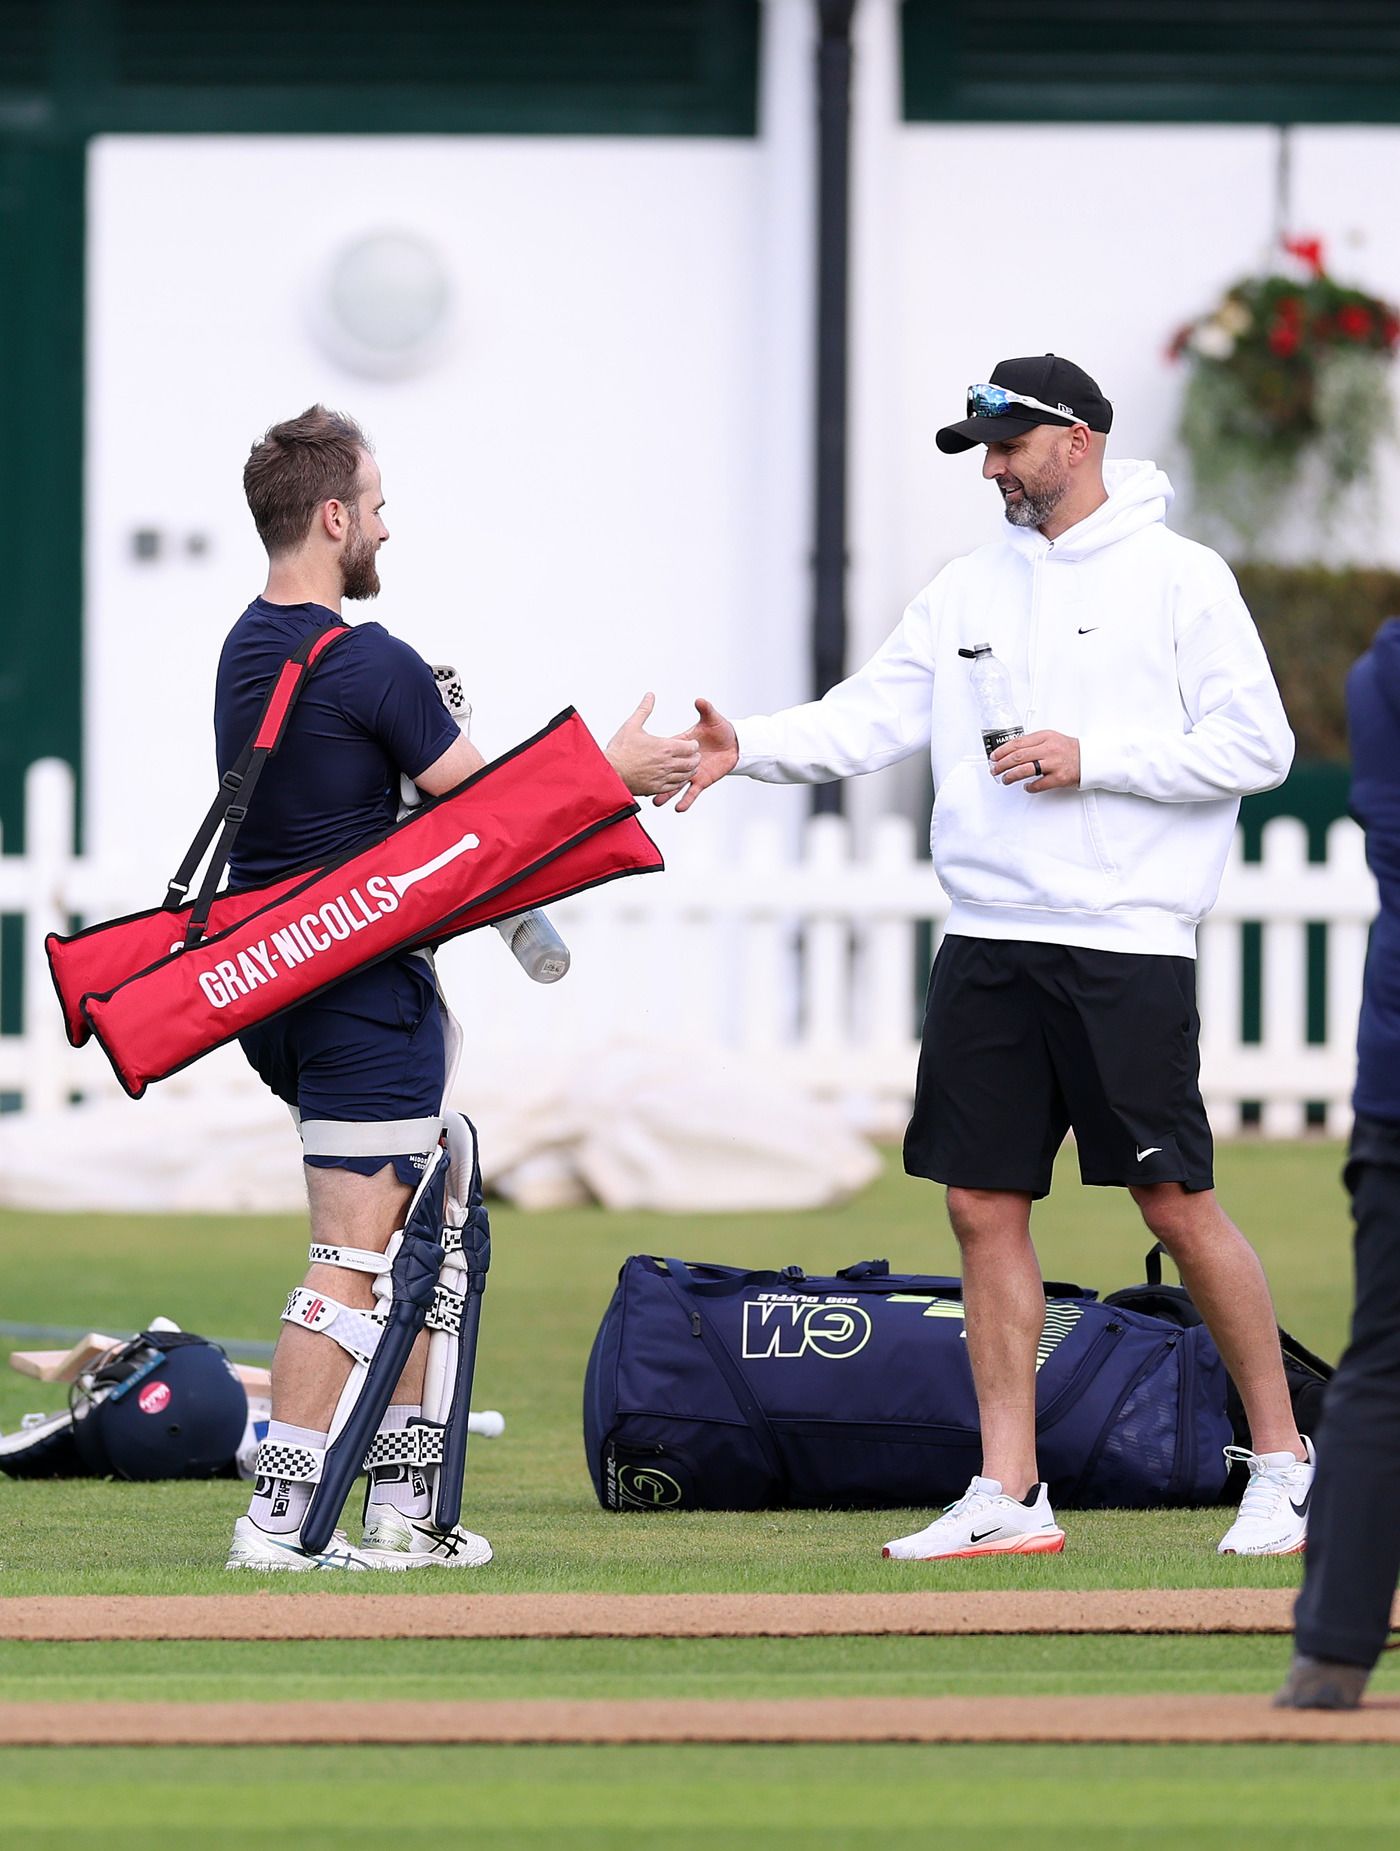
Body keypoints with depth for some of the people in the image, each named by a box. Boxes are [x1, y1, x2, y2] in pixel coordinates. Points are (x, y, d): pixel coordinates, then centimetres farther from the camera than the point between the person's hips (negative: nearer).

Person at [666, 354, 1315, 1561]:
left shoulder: (1179, 579, -2)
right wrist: (748, 747, -9)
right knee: (985, 1205, 3)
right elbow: (871, 720, 7)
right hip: (988, 944, 6)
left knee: (1176, 1203, -5)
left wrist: (1090, 760, -14)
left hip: (1126, 947, -6)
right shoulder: (971, 590, 14)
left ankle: (1284, 1461, 9)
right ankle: (1009, 1496, 8)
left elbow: (1257, 747, -7)